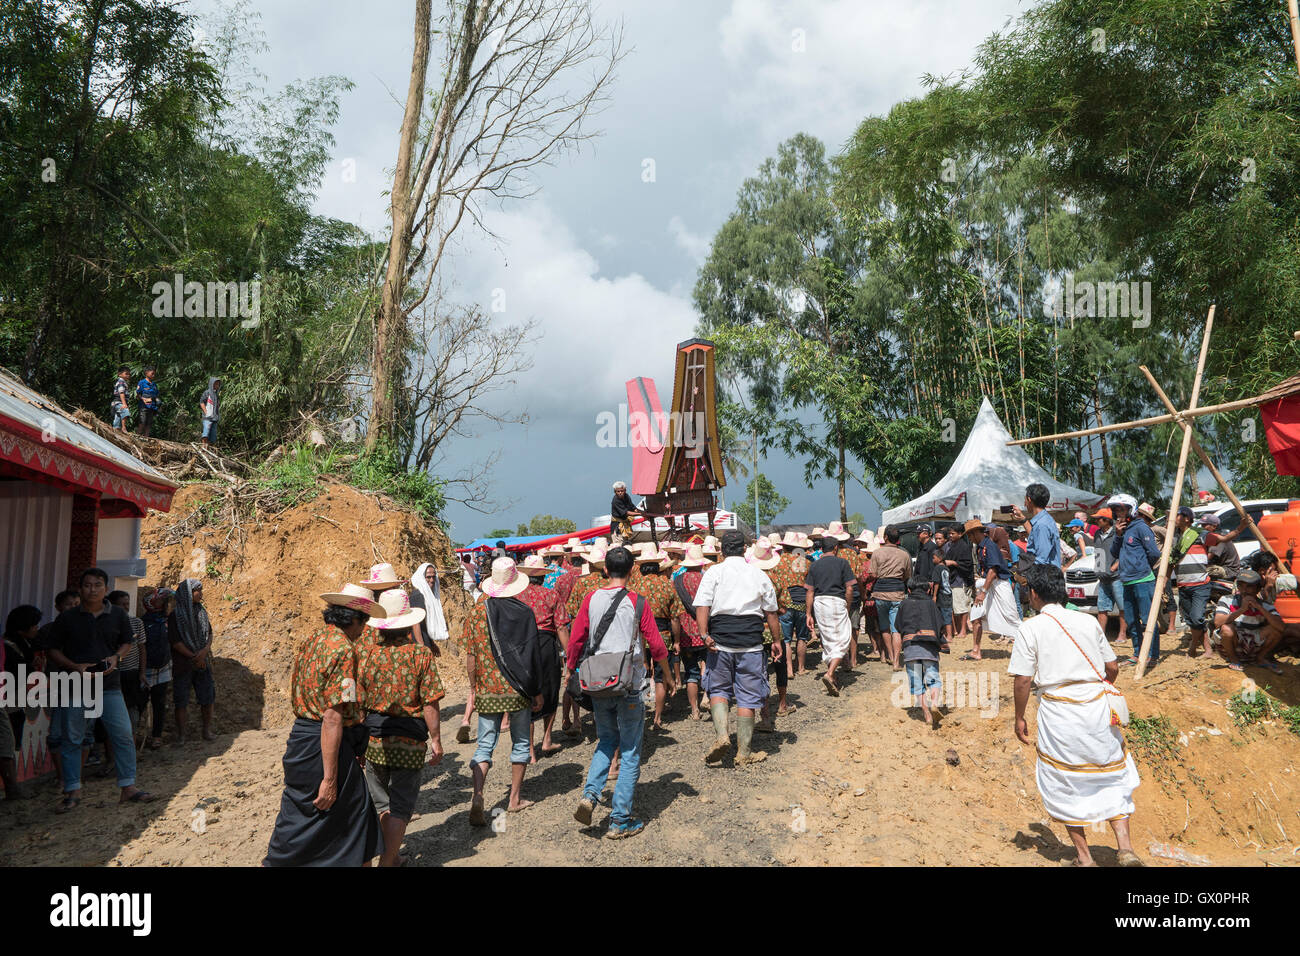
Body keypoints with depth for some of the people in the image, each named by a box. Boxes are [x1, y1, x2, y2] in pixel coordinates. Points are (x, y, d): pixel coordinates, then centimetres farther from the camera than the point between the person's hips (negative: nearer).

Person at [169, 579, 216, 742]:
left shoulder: (201, 610, 9)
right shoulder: (175, 613, -9)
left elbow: (209, 633, 8)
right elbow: (174, 641, -12)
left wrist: (205, 651, -11)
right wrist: (194, 657, -12)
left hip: (203, 662, 5)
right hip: (182, 664, -5)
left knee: (207, 697, 5)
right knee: (181, 700, 2)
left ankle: (207, 730, 16)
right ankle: (181, 734, 12)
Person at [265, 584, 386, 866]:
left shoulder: (310, 642, 8)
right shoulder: (343, 650, -19)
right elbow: (332, 717, -23)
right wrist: (329, 779, -21)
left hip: (300, 738, 9)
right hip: (325, 747, -9)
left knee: (298, 816, 20)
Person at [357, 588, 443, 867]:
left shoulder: (364, 653, -6)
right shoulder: (421, 654, -11)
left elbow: (357, 704, -2)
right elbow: (430, 704, -12)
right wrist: (436, 739, -1)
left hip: (374, 739, 3)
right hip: (410, 741, -3)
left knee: (384, 803, 20)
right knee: (401, 805, 9)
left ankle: (391, 856, 32)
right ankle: (387, 860, 6)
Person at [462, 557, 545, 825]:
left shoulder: (476, 613, -2)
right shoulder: (524, 612, -8)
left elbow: (470, 657, 0)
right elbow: (532, 655, -7)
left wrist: (474, 688, 12)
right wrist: (537, 691, 1)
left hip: (487, 691, 1)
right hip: (518, 691, -1)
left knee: (484, 745, 8)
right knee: (520, 743, 15)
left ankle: (477, 796, -10)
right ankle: (515, 798, 23)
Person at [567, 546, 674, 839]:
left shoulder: (591, 599, -1)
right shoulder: (638, 603, -8)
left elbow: (576, 639, 1)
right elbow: (656, 644, -5)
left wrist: (571, 670, 16)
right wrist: (668, 674, 11)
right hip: (630, 686, -3)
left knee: (606, 741, 22)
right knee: (630, 752, 7)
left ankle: (590, 794, 3)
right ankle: (620, 821, 8)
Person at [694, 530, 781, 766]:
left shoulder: (714, 572, 1)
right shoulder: (760, 576, 7)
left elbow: (702, 607, -9)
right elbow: (771, 613, 11)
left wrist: (704, 635, -11)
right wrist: (777, 641, 19)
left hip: (720, 641, -1)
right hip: (751, 644, 1)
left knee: (718, 689, 17)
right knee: (747, 697, 7)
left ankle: (721, 734, -3)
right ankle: (744, 753, 12)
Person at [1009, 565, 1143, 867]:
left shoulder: (1030, 628, -5)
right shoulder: (1088, 621, 6)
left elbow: (1023, 679, -9)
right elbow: (1112, 667, 11)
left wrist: (1019, 718, 3)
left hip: (1057, 713, -3)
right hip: (1097, 708, 3)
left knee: (1065, 786, 11)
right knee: (1111, 777, 16)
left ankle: (1084, 857, 16)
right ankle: (1126, 848, 6)